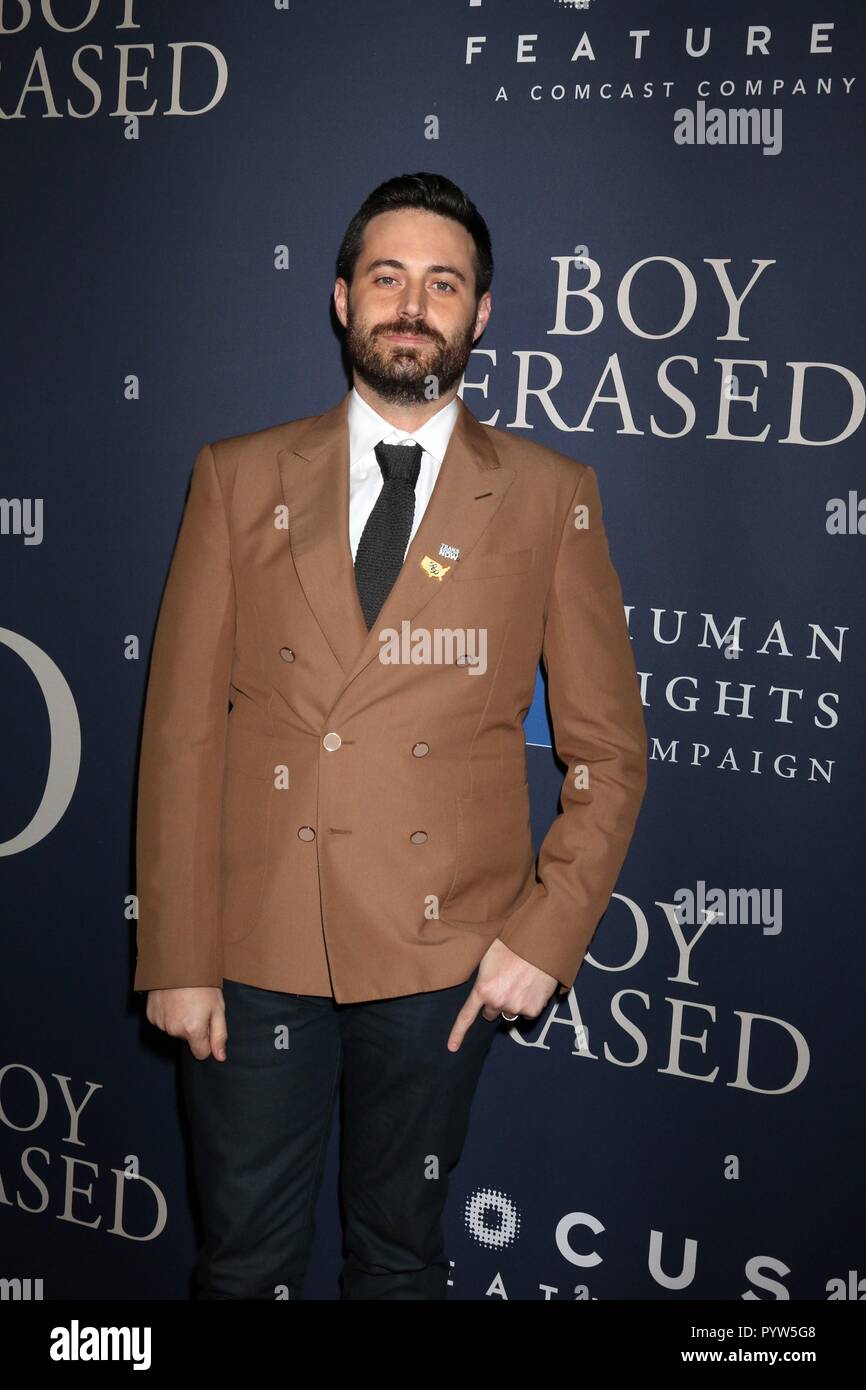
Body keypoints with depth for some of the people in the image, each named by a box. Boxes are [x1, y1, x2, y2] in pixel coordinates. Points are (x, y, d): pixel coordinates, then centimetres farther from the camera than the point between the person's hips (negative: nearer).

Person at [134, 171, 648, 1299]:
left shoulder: (550, 497, 2)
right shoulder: (239, 478, 4)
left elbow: (609, 748, 4)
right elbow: (181, 732, 1)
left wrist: (548, 933, -6)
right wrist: (177, 957, -3)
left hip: (442, 957, 0)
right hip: (252, 949, 1)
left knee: (400, 1252, 16)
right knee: (245, 1262, 12)